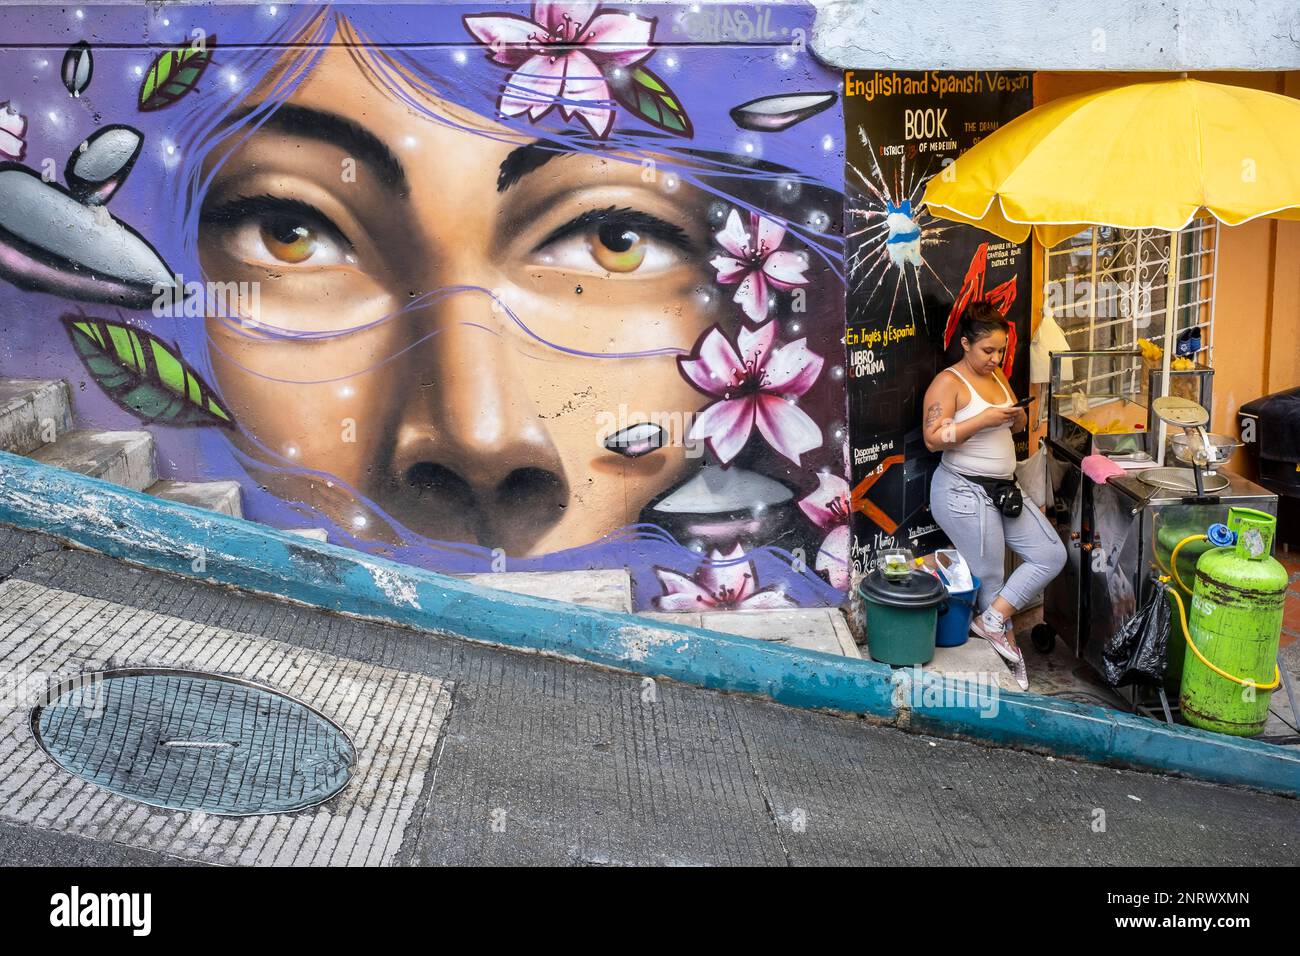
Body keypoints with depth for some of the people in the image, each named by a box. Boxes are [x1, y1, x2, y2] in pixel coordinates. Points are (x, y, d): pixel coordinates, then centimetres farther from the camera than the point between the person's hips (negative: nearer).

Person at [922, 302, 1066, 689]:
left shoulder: (997, 375, 11)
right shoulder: (948, 382, -13)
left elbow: (1019, 425, 21)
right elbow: (933, 439, -21)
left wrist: (1017, 416, -3)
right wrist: (983, 419, -25)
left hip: (1003, 489, 8)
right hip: (964, 493, -8)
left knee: (1051, 555, 4)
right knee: (989, 580, 2)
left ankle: (992, 619, 6)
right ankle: (1010, 655, 18)